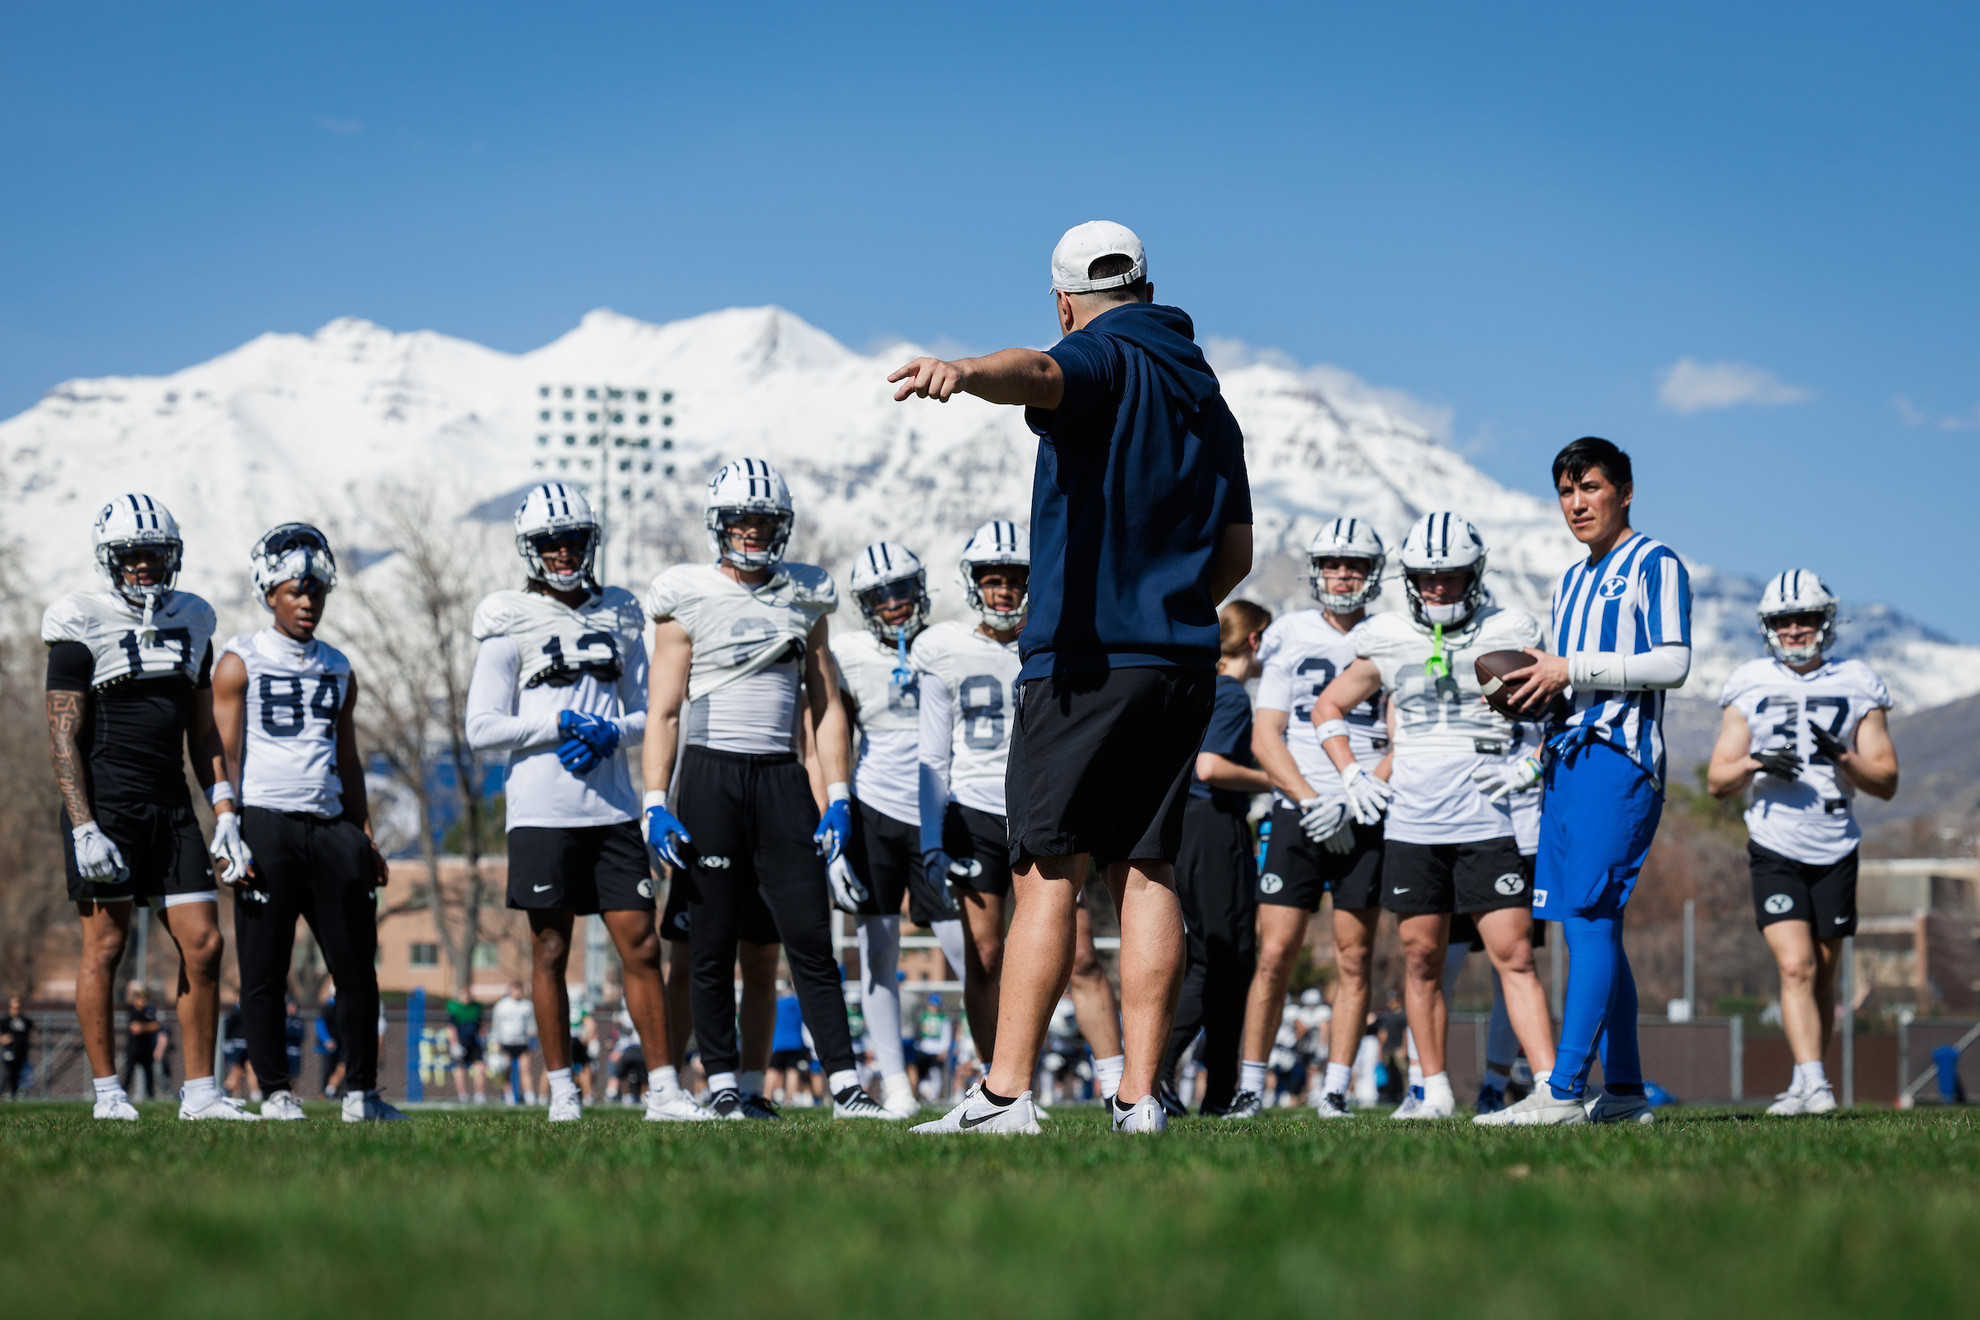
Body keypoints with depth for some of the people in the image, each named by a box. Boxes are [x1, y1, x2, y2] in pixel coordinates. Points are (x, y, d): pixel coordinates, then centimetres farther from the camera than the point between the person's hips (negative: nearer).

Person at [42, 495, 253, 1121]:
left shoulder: (191, 624, 12)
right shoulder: (82, 629, -5)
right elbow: (63, 739, -8)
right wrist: (84, 828, -16)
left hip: (171, 808, 5)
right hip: (105, 807, -5)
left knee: (204, 945, 0)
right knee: (105, 945, -2)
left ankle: (200, 1092, 6)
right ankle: (107, 1091, 6)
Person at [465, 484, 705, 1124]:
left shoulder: (619, 615, 12)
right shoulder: (511, 622, 0)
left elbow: (644, 713, 15)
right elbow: (482, 728, -3)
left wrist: (610, 733, -7)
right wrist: (559, 725, -13)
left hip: (612, 805, 3)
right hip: (543, 808, -3)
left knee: (641, 947, -1)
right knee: (551, 950, 3)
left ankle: (663, 1089, 3)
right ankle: (562, 1090, 11)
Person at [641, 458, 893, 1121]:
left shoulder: (804, 599, 11)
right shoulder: (688, 599, 1)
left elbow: (825, 705, 14)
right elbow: (663, 713, 0)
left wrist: (838, 795, 5)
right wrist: (656, 803, -8)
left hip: (782, 778, 3)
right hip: (711, 775, -2)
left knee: (811, 941, -2)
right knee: (713, 947, 2)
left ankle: (845, 1084, -2)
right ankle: (722, 1086, 10)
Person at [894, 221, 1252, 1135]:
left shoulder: (1103, 361, -3)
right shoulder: (1210, 401, 20)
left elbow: (1038, 374, -30)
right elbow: (1235, 556, 23)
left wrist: (963, 372, -51)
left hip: (1085, 659, -6)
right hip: (1185, 665, 7)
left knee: (1049, 877, -7)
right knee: (1145, 870, 7)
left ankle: (1006, 1096, -10)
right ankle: (1140, 1097, 3)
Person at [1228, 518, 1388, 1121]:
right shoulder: (1289, 637, 7)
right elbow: (1265, 737, 3)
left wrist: (1354, 804, -12)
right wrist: (1310, 799, -10)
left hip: (1366, 818, 0)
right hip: (1297, 815, 0)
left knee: (1353, 959, 0)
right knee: (1275, 954, -5)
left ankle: (1334, 1090, 5)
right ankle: (1250, 1087, 0)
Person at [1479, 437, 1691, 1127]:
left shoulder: (1655, 565, -1)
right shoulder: (1569, 583, 24)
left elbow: (1672, 663, -11)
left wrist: (1572, 669, -13)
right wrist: (1532, 696, 4)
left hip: (1621, 755, -9)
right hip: (1569, 758, 9)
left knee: (1590, 919, -14)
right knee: (1588, 930, 6)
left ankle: (1563, 1090, -19)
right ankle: (1623, 1092, 10)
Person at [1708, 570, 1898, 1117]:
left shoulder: (1856, 687, 4)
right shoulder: (1750, 687, 5)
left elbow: (1887, 781, 2)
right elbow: (1717, 781, 5)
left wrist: (1841, 758, -17)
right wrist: (1753, 765, -16)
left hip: (1836, 850, 1)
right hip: (1774, 848, -1)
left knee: (1822, 973, 6)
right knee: (1795, 967, -15)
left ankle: (1805, 1083, 17)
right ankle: (1813, 1085, -20)